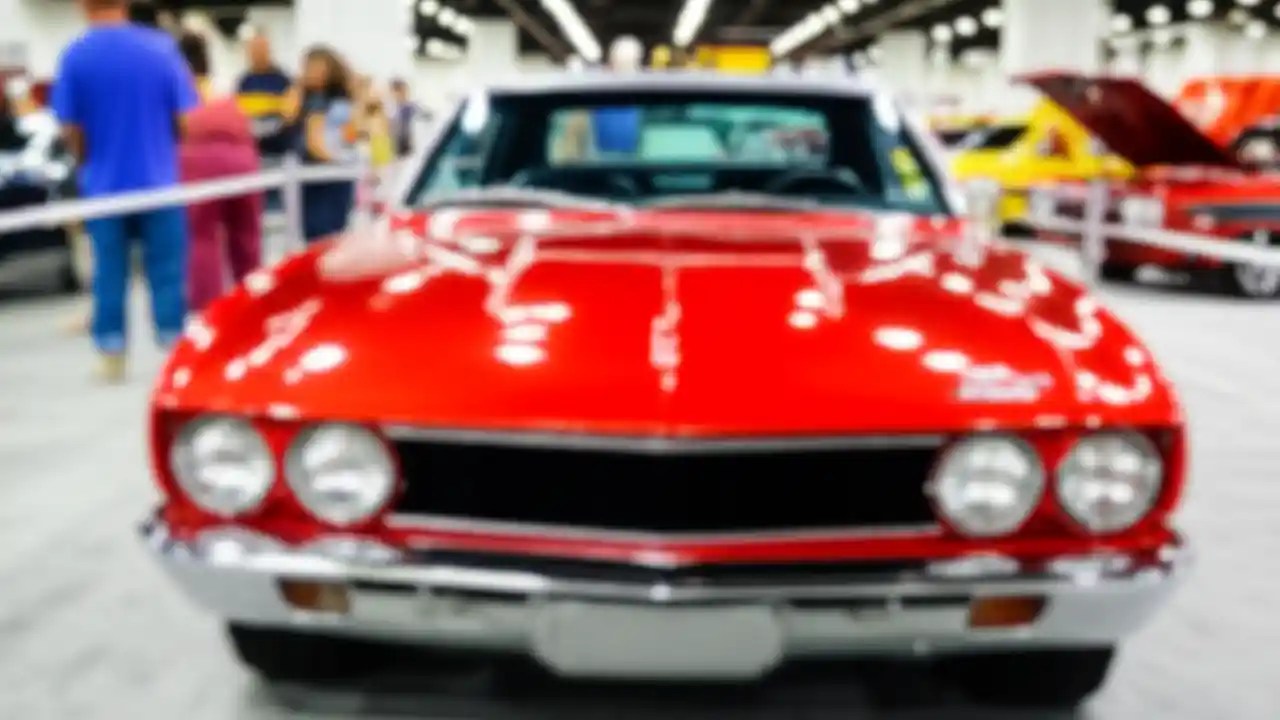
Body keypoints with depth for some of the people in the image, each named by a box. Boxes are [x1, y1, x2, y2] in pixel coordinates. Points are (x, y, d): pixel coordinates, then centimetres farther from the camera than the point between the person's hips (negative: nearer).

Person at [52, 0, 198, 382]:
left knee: (109, 272, 9)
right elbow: (184, 119, -2)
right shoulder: (161, 47, -5)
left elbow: (71, 131, -3)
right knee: (167, 271, 7)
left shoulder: (74, 56, -6)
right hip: (159, 179, 0)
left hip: (104, 183, 0)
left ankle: (112, 355, 14)